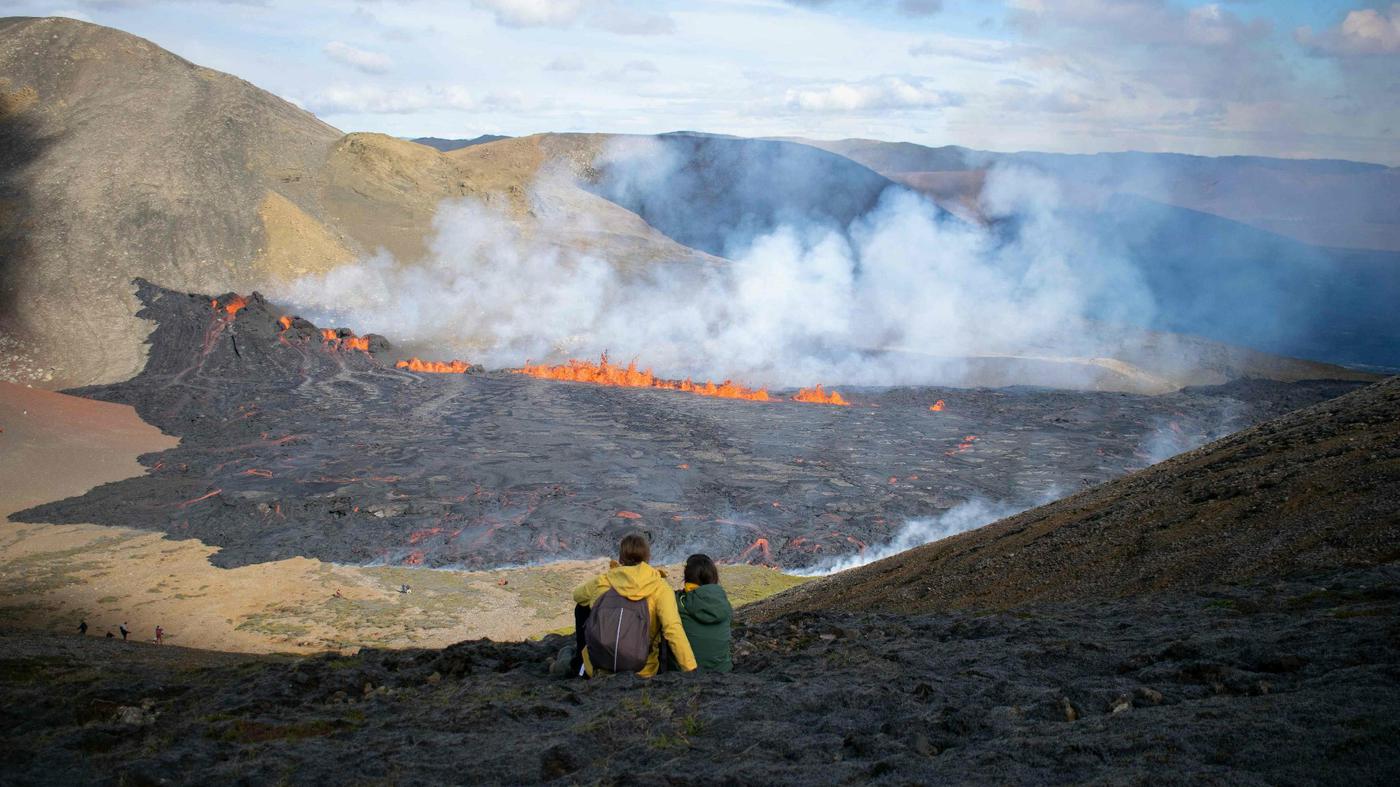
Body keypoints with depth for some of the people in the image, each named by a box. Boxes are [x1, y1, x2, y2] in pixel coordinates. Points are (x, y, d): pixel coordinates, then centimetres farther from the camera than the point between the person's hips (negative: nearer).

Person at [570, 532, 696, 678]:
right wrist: (691, 671, -20)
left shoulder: (601, 582, 1)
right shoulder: (659, 587, -6)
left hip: (597, 670, 2)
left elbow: (577, 596, 24)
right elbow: (674, 630, -20)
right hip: (641, 671, -2)